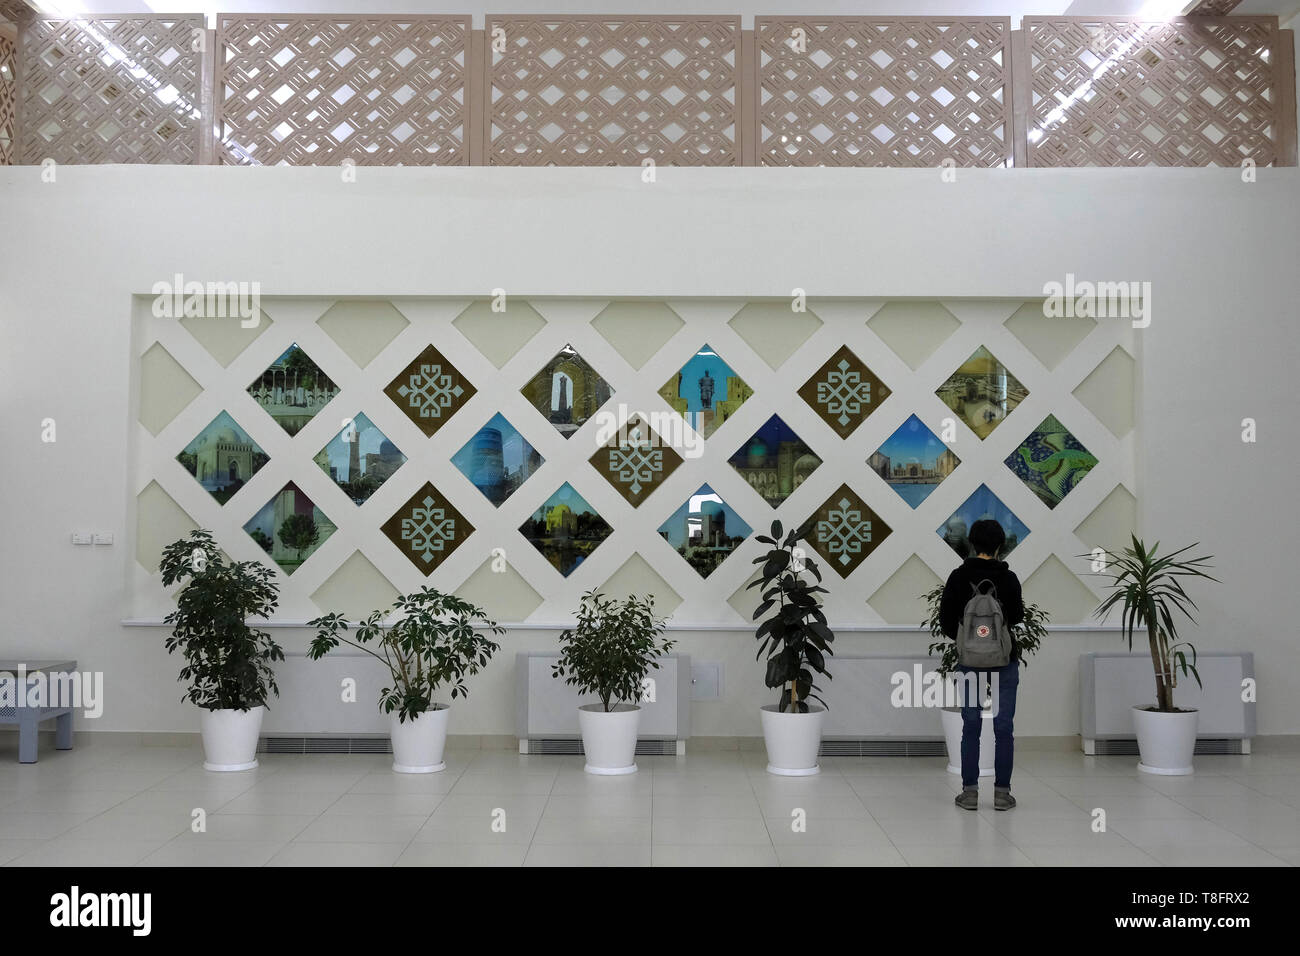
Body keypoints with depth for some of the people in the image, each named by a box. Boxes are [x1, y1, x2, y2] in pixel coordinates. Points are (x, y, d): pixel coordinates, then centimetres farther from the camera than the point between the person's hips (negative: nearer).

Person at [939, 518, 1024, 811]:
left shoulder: (959, 576, -5)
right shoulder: (1008, 578, -8)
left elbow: (946, 619, -3)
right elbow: (1017, 618, -2)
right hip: (1004, 659, -1)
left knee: (971, 728, 7)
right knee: (1003, 728, 5)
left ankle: (970, 792, 6)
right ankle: (1002, 793, 6)